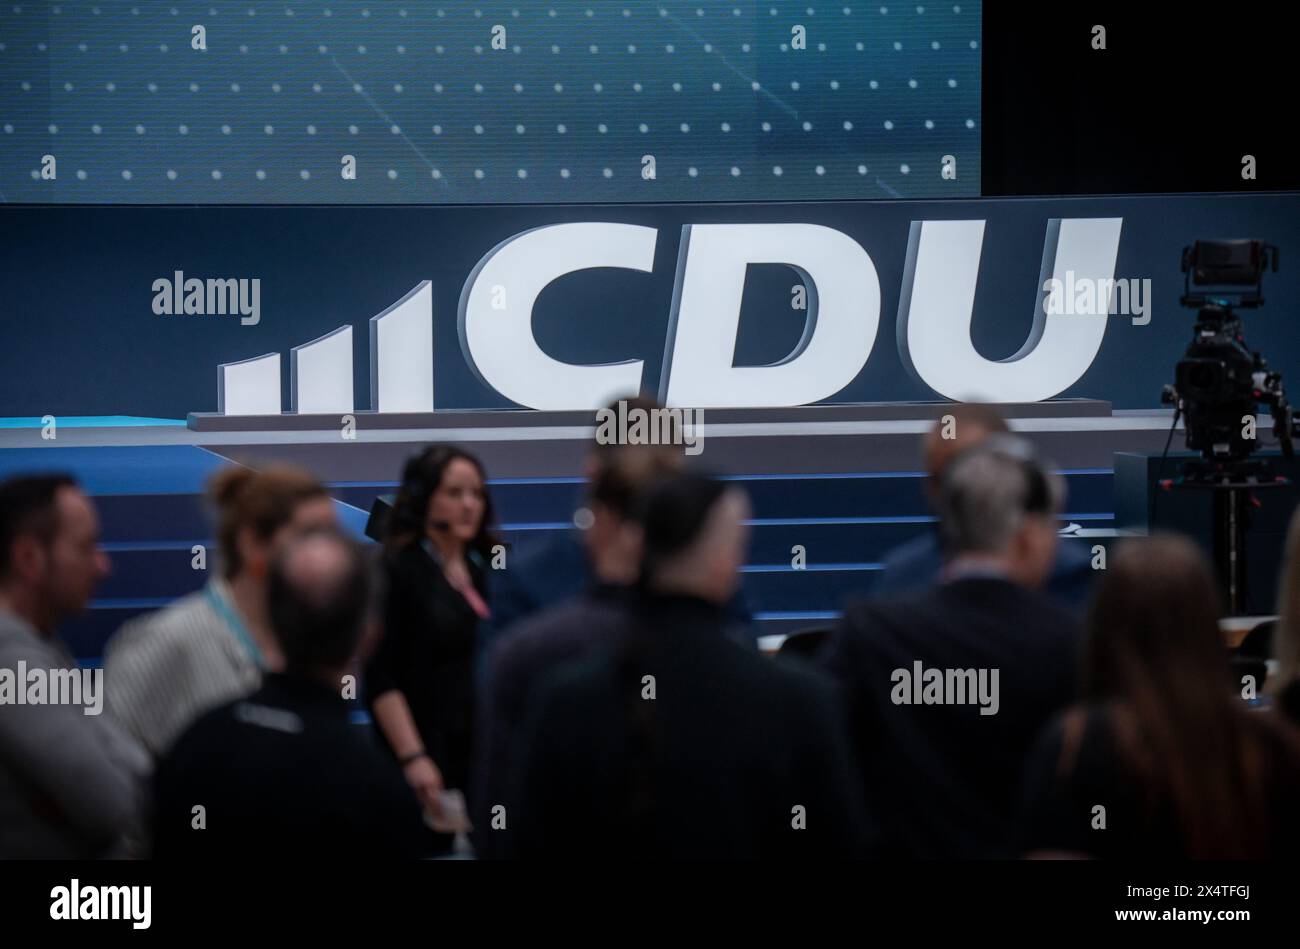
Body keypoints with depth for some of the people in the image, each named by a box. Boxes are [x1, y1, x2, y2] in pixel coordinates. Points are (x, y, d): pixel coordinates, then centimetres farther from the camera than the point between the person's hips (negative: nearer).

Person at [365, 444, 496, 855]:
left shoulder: (486, 569, 13)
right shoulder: (399, 571, -3)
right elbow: (382, 681, -10)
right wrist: (413, 758, -18)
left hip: (489, 758, 5)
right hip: (432, 765, -5)